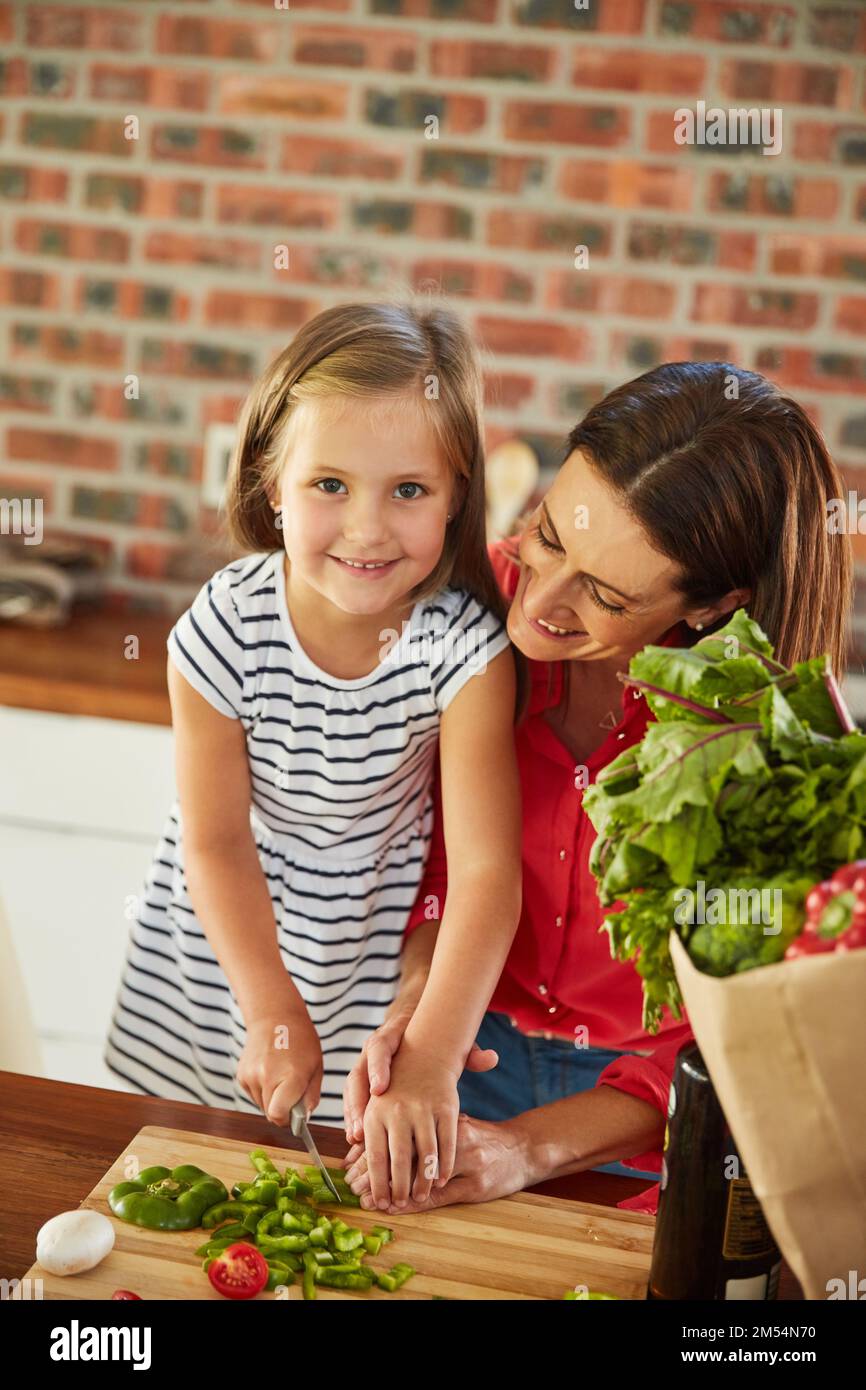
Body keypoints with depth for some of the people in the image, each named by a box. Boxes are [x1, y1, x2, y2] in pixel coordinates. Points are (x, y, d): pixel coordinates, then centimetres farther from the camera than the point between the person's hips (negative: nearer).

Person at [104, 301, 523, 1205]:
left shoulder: (463, 647, -25)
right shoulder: (224, 630, -23)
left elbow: (486, 865, -27)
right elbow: (216, 842, -14)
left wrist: (430, 1060, -35)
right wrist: (272, 1009, -16)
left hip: (371, 961, -1)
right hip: (215, 955, 1)